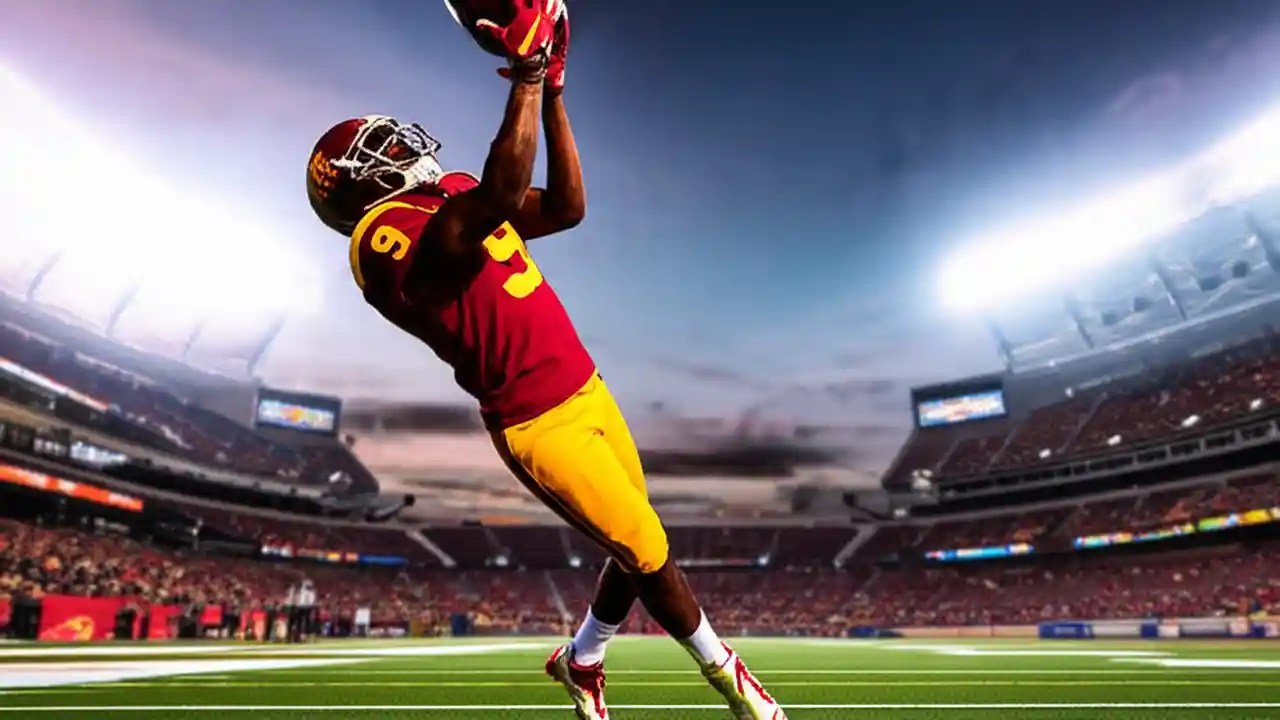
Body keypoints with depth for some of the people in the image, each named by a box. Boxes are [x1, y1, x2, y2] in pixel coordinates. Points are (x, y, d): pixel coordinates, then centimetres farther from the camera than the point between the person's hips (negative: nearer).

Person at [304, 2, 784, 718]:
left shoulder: (453, 195, 12)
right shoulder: (388, 238, -18)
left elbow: (566, 208, 9)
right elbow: (501, 196, -35)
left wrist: (551, 89, 4)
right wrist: (527, 72, -32)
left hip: (585, 390, 9)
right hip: (541, 424, -9)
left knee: (636, 550, 17)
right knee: (649, 553, 4)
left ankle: (582, 661, 44)